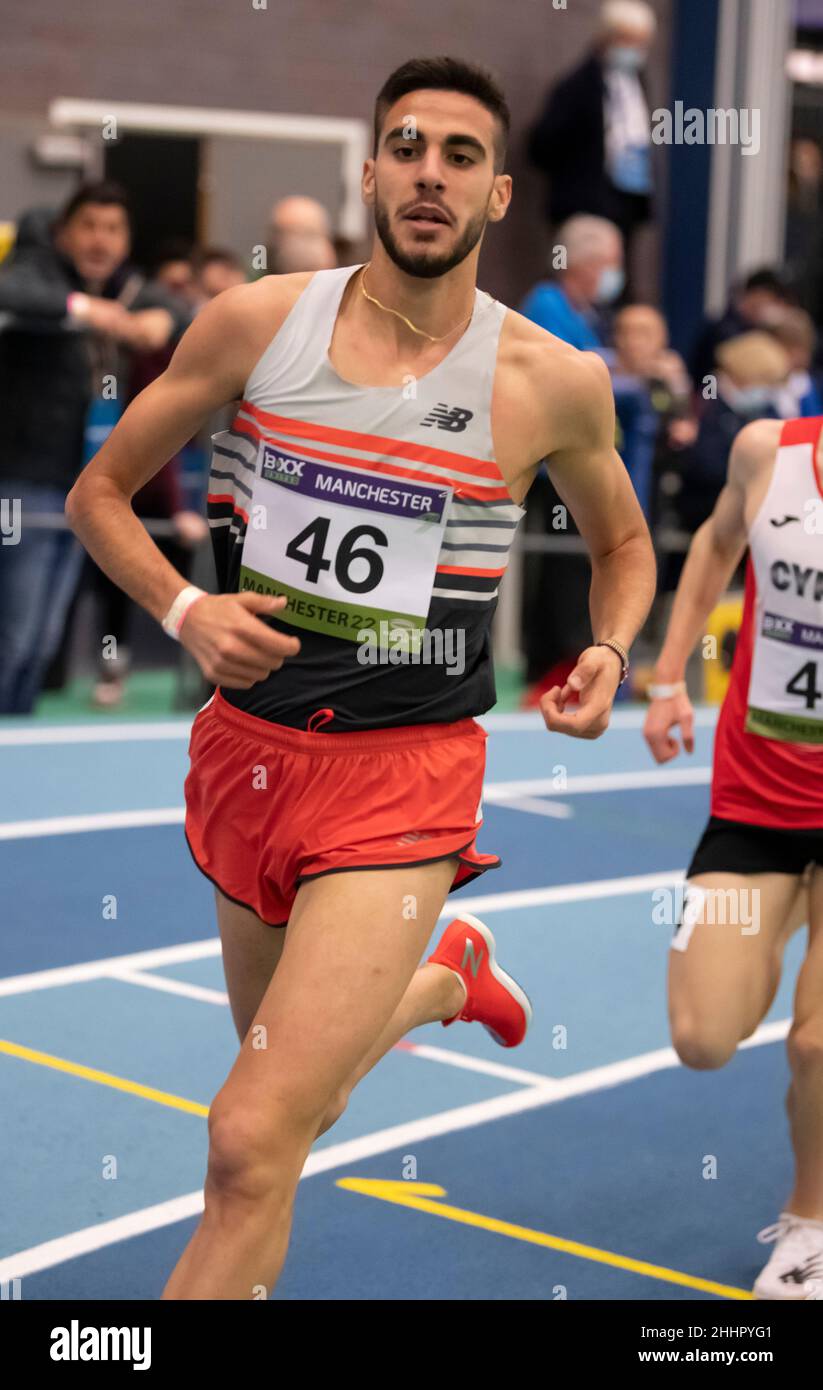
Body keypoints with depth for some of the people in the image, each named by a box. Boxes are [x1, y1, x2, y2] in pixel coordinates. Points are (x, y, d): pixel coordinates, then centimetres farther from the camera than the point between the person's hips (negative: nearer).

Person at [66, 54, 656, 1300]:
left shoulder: (553, 383, -6)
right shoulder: (257, 323, -3)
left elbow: (623, 541, 14)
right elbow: (100, 492, 6)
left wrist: (610, 653, -5)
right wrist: (185, 611, -12)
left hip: (404, 777, -3)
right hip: (247, 748, 4)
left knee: (251, 1143, -16)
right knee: (299, 1100, 24)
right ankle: (446, 977, 54)